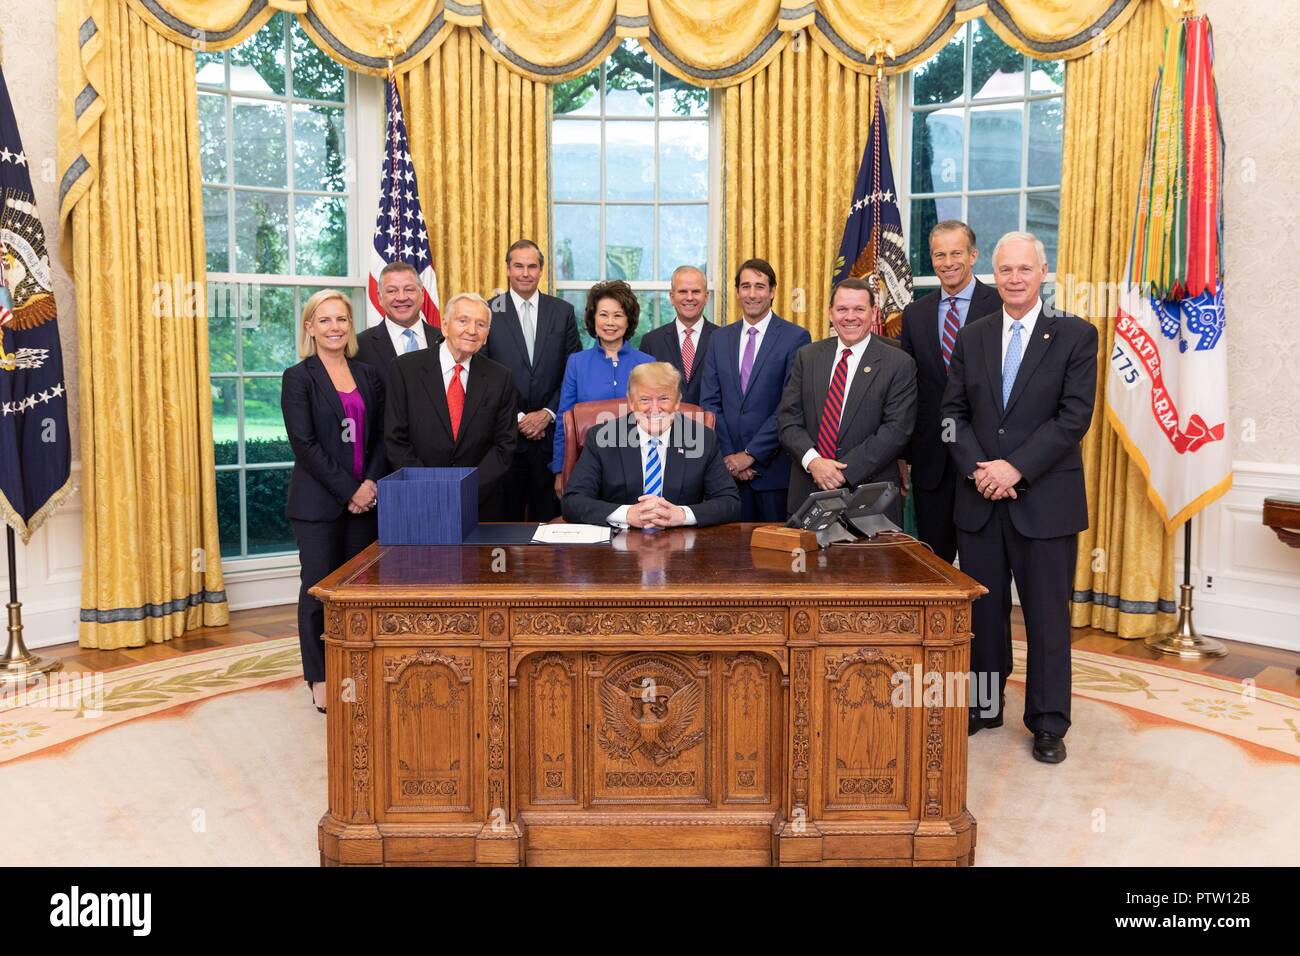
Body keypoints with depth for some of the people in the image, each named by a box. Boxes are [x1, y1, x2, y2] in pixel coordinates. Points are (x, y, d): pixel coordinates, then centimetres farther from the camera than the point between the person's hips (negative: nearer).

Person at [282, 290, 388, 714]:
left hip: (365, 499, 4)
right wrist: (349, 491, -14)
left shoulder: (368, 376, 11)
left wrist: (371, 483, -6)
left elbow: (380, 437, 10)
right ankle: (320, 679, 13)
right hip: (318, 501, -4)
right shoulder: (298, 378, -3)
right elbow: (304, 443, -11)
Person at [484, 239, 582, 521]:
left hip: (551, 431, 1)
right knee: (506, 515, 5)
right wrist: (516, 418, -6)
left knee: (548, 514, 6)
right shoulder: (489, 312, 2)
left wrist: (548, 413, -5)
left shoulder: (563, 312, 7)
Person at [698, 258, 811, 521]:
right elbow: (709, 401, 7)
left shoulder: (796, 338, -3)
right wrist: (728, 454, -4)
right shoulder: (720, 338, 11)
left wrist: (751, 454, -12)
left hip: (773, 467, -3)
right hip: (727, 467, 3)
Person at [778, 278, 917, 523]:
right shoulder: (807, 356, 7)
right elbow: (788, 418, 3)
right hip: (808, 491, 3)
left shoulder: (899, 363, -3)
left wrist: (845, 471, -17)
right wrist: (813, 461, -14)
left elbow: (896, 429, -10)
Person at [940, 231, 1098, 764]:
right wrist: (978, 469, -10)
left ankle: (1048, 723, 19)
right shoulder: (972, 337, 9)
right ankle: (983, 705, 26)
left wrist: (1016, 468, -16)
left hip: (1045, 499, -3)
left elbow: (1075, 417, -9)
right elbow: (953, 411, 6)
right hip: (980, 498, 3)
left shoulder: (1076, 335, -2)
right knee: (982, 609, 11)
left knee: (1047, 614, 5)